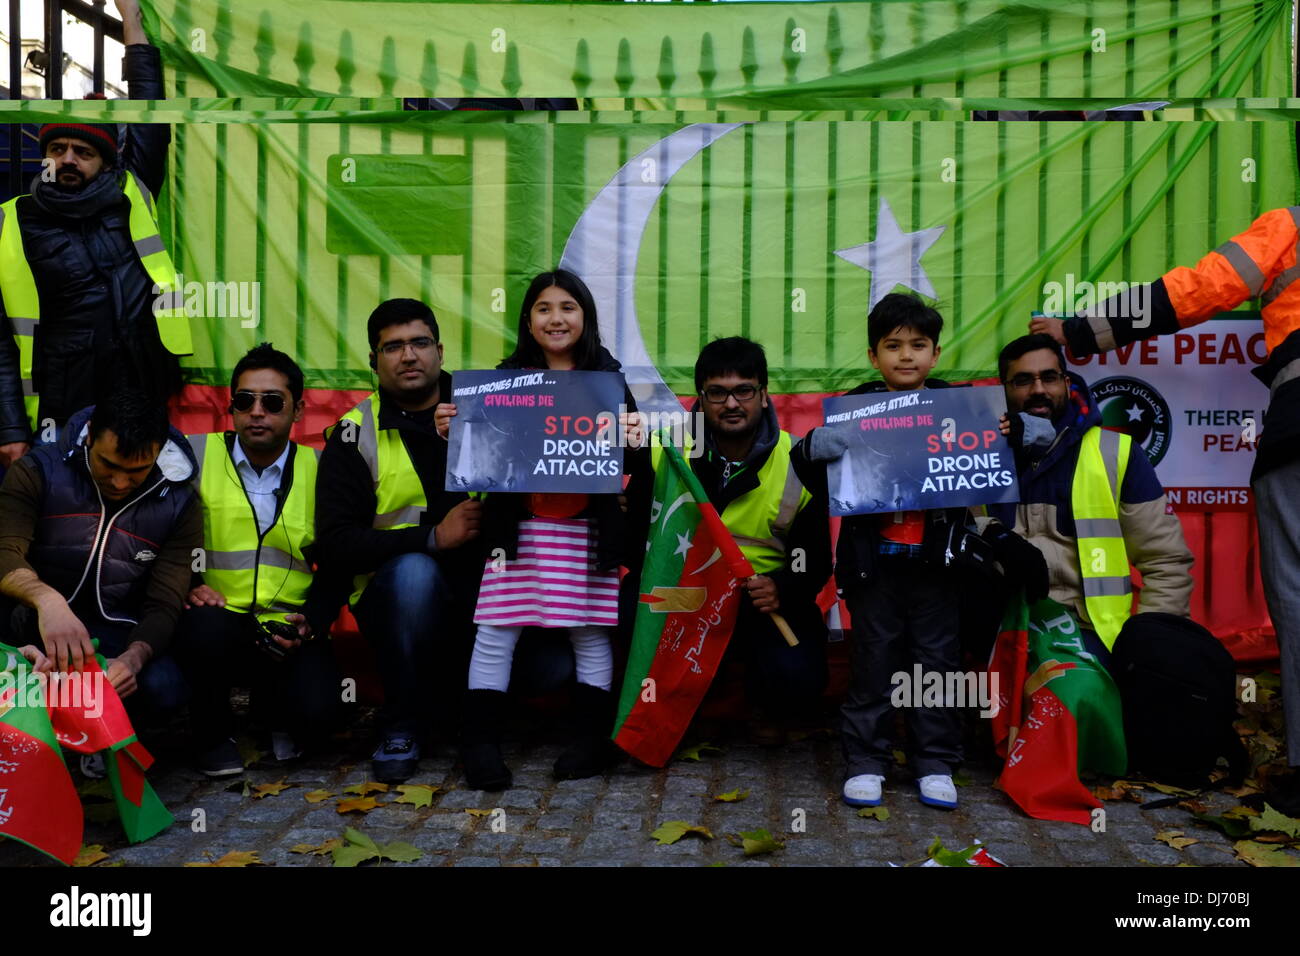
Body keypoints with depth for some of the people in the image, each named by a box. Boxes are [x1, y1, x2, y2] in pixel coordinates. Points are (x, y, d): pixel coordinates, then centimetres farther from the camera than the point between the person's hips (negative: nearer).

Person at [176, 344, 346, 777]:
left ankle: (272, 704, 15)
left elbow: (336, 567, 10)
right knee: (208, 629, -36)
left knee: (314, 710, -26)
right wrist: (187, 585, -12)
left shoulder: (319, 470, 7)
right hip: (217, 616, 0)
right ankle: (211, 732, -3)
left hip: (288, 628, 1)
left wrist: (312, 623, -6)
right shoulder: (195, 454, 3)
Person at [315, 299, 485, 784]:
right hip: (398, 595, -2)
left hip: (485, 588, 2)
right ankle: (400, 728, -14)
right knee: (413, 570, -35)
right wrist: (433, 537, -19)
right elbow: (335, 545, -8)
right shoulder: (355, 435, 2)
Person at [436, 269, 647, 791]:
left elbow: (631, 458, 3)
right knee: (495, 630, -2)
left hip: (585, 527, 0)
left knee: (589, 631, 4)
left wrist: (632, 441, -18)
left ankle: (594, 737, 16)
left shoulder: (608, 379, 6)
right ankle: (480, 739, 7)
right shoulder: (506, 377, 9)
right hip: (520, 526, 1)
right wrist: (450, 431, -10)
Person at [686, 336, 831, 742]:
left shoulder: (800, 465, -5)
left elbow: (816, 560, -1)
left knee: (796, 677, -29)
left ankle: (767, 708, 14)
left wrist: (783, 588, -21)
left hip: (768, 599, 0)